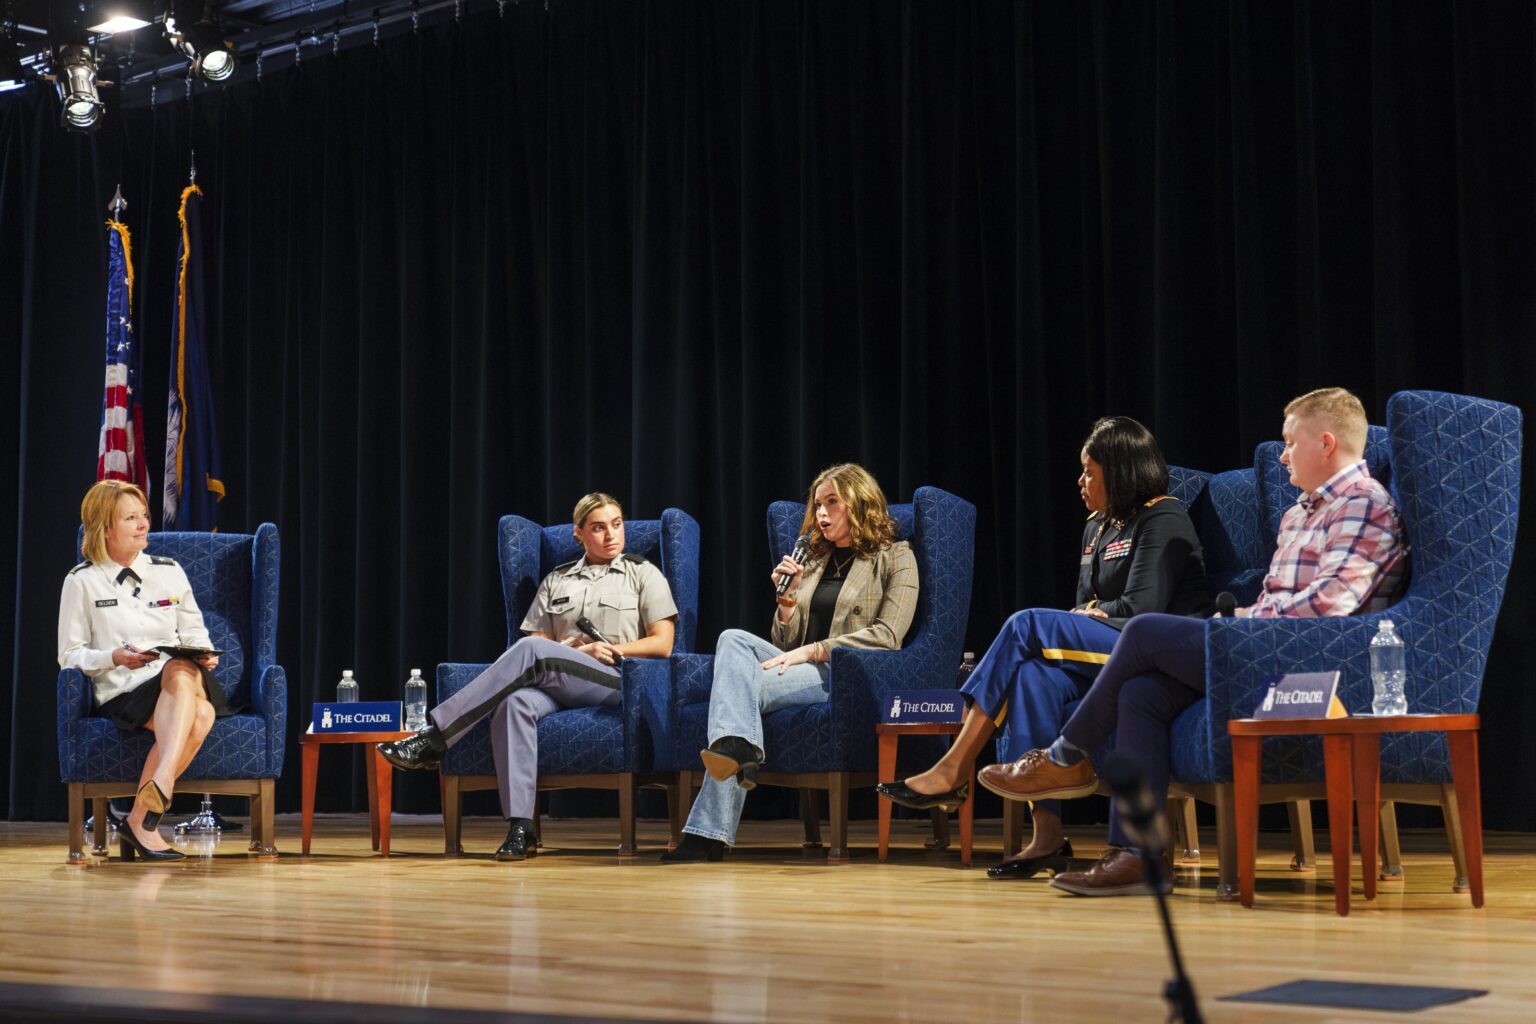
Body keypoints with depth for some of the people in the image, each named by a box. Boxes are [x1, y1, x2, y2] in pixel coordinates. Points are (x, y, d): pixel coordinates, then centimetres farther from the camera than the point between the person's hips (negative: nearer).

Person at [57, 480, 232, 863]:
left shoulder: (169, 571, 19)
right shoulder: (82, 582, 8)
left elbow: (195, 632, 20)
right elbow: (70, 655, 5)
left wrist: (204, 655, -3)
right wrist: (115, 657, -14)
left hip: (182, 677, 3)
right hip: (119, 693, -3)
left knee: (181, 671, -39)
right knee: (197, 715, -36)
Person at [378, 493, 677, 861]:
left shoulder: (643, 574, 14)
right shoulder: (556, 580, 24)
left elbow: (662, 644, 5)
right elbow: (540, 640, 16)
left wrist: (608, 650, -6)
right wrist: (570, 650, -5)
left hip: (619, 682, -3)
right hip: (559, 688, 3)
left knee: (530, 650, -31)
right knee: (516, 703, -35)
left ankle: (434, 738, -33)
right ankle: (520, 829, -39)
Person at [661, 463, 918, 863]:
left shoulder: (895, 557, 8)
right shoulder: (814, 558, 25)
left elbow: (886, 636, -7)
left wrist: (812, 651, -14)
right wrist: (787, 597, 5)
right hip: (804, 670, 6)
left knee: (746, 684, -29)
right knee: (734, 639, -25)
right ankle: (739, 751, -45)